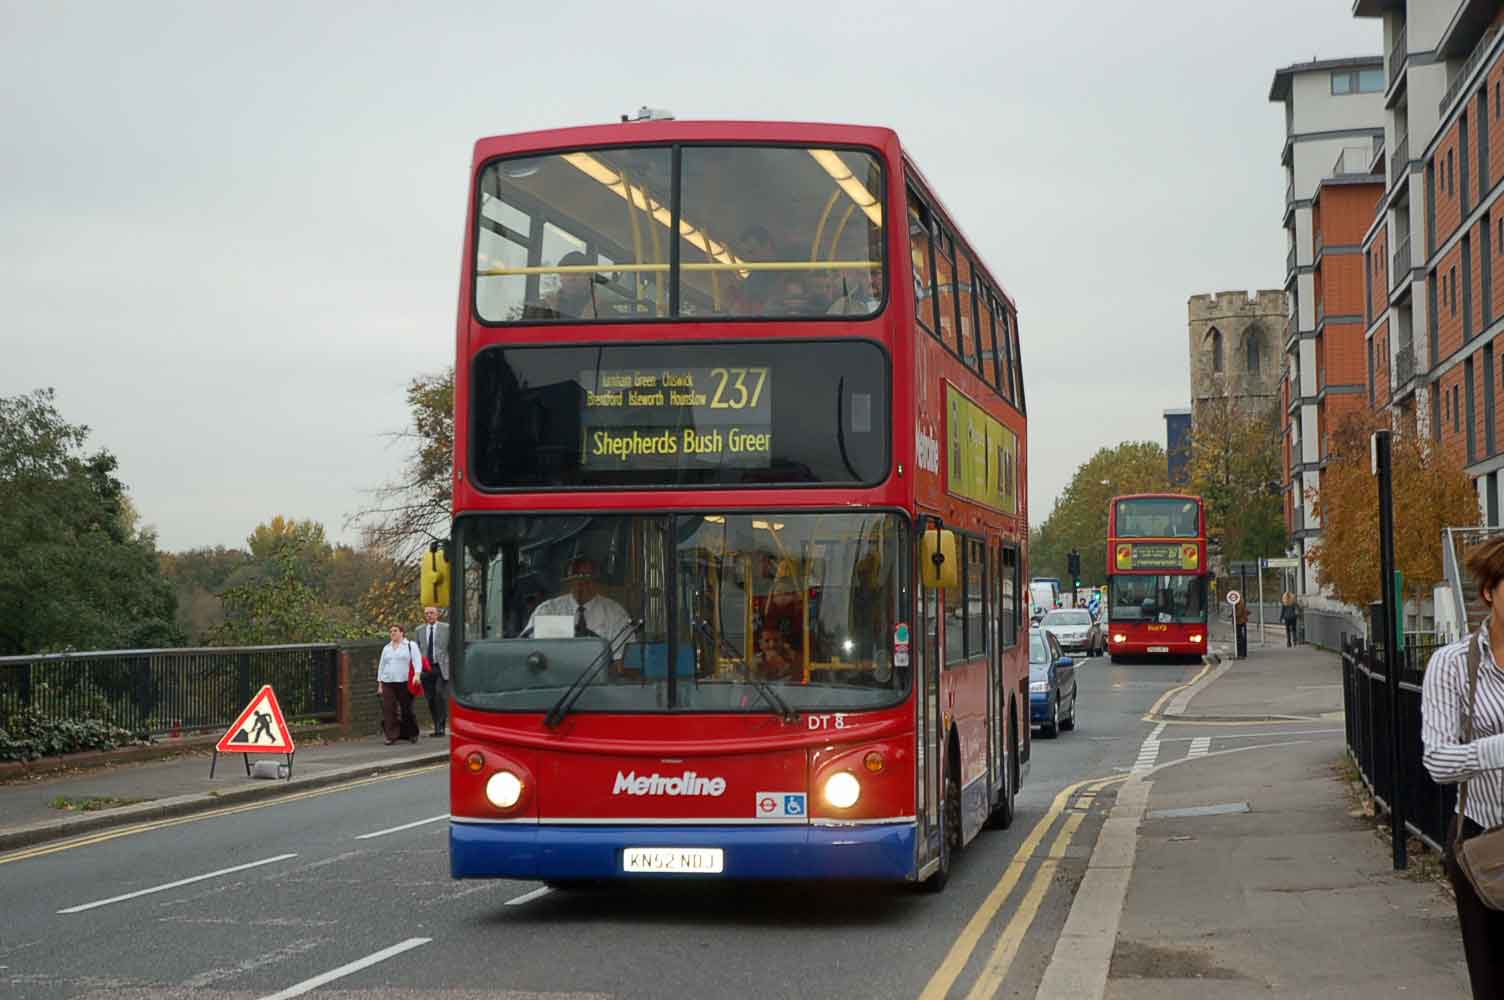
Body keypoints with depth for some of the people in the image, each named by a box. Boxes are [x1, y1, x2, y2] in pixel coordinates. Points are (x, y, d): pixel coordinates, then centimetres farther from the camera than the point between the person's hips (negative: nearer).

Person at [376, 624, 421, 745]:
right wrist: (380, 684, 15)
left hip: (404, 682, -4)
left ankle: (412, 734, 16)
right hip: (387, 683, 4)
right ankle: (391, 736, -7)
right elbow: (381, 666, 21)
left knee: (407, 709, 0)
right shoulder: (386, 648, 19)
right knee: (388, 710, -8)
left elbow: (417, 661, -4)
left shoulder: (411, 646, 6)